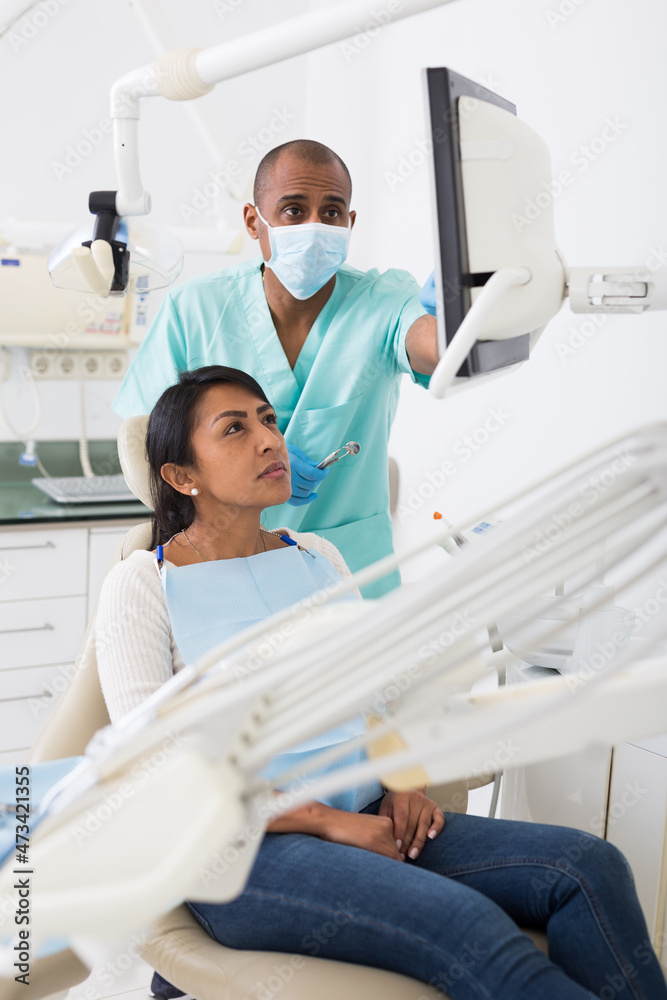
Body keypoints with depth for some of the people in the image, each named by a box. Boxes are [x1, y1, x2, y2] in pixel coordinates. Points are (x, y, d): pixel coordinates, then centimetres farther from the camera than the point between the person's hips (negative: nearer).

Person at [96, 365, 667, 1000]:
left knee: (590, 866, -17)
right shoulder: (141, 584, -2)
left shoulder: (317, 555, 15)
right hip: (244, 852, -5)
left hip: (365, 822, 6)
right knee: (469, 926, -30)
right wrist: (328, 821, -15)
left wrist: (403, 783, -2)